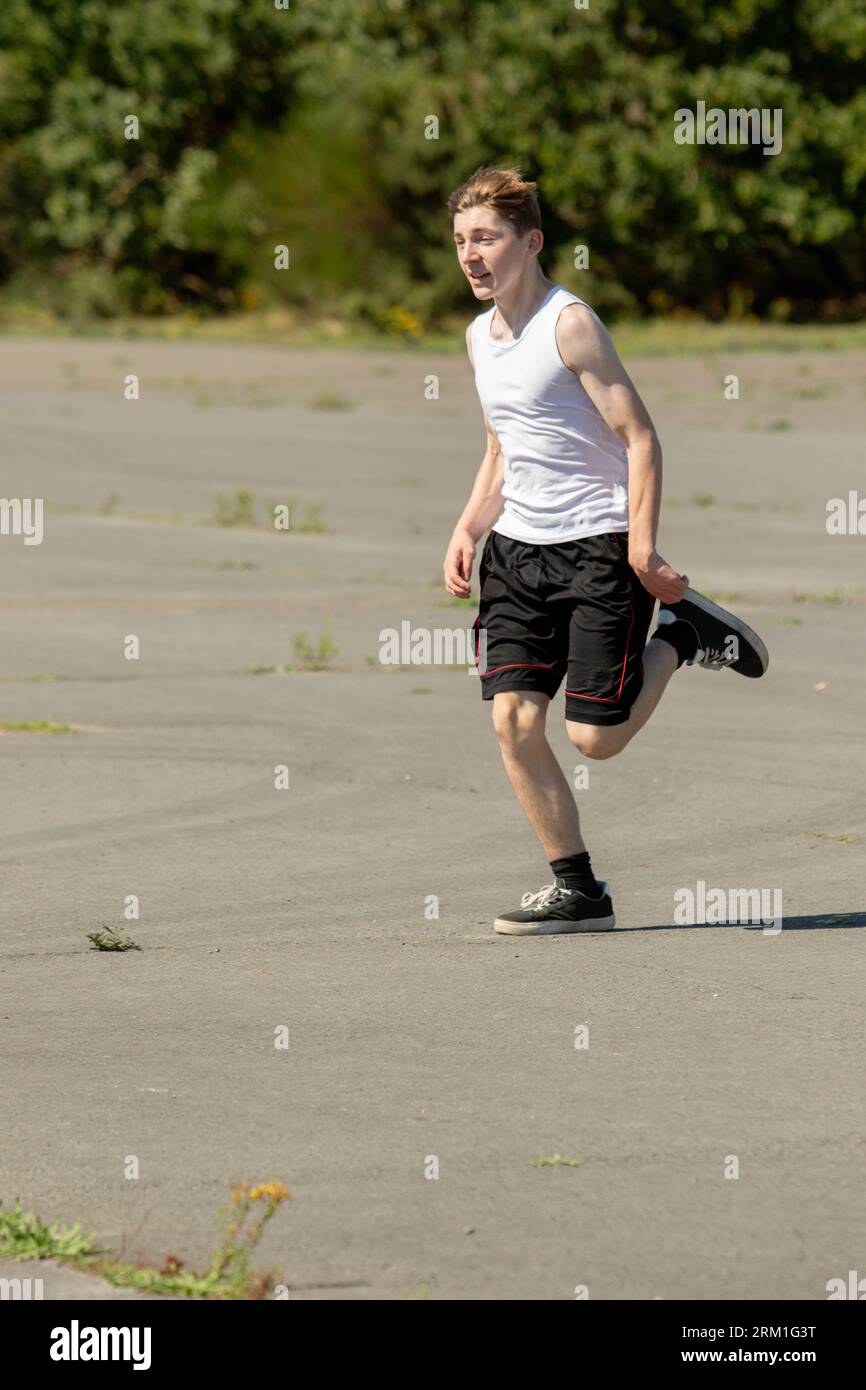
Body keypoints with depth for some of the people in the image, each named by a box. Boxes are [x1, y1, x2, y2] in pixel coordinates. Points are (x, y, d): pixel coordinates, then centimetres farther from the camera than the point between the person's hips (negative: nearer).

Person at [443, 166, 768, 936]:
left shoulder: (570, 323, -13)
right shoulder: (480, 336, 12)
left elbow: (640, 437, -14)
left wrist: (641, 546, -21)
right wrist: (468, 529, 10)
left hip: (597, 546, -7)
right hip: (517, 549, 7)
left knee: (595, 736, -8)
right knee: (514, 719, -6)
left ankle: (682, 633, 18)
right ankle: (576, 889, 3)